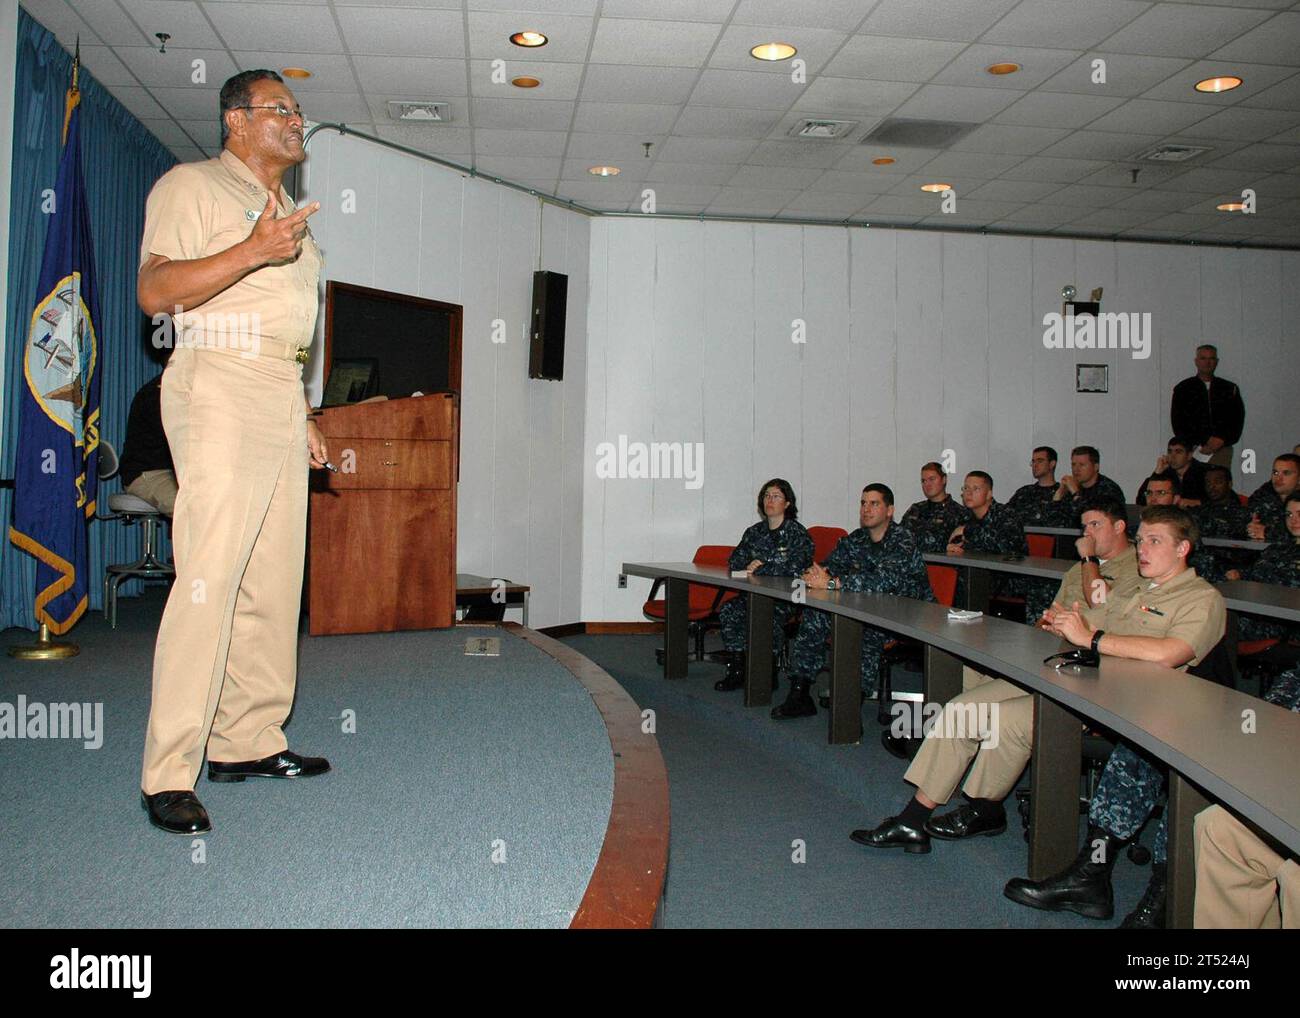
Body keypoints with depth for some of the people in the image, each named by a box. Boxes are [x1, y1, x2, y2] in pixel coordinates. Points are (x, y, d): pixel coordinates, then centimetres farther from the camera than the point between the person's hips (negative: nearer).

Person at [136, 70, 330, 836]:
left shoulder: (285, 208, 27)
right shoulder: (193, 185, 2)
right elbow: (155, 290, -11)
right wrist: (251, 251, -22)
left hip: (282, 395, 8)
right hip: (219, 383, -8)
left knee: (274, 580, 5)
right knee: (209, 577, -14)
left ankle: (249, 742, 12)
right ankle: (169, 774, -10)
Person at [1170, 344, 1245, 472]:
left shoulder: (1230, 389, 15)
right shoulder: (1182, 389, 8)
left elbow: (1238, 420, 11)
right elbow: (1178, 424, 3)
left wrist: (1221, 440, -6)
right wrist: (1201, 446, -6)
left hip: (1222, 451, 2)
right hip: (1193, 451, -2)